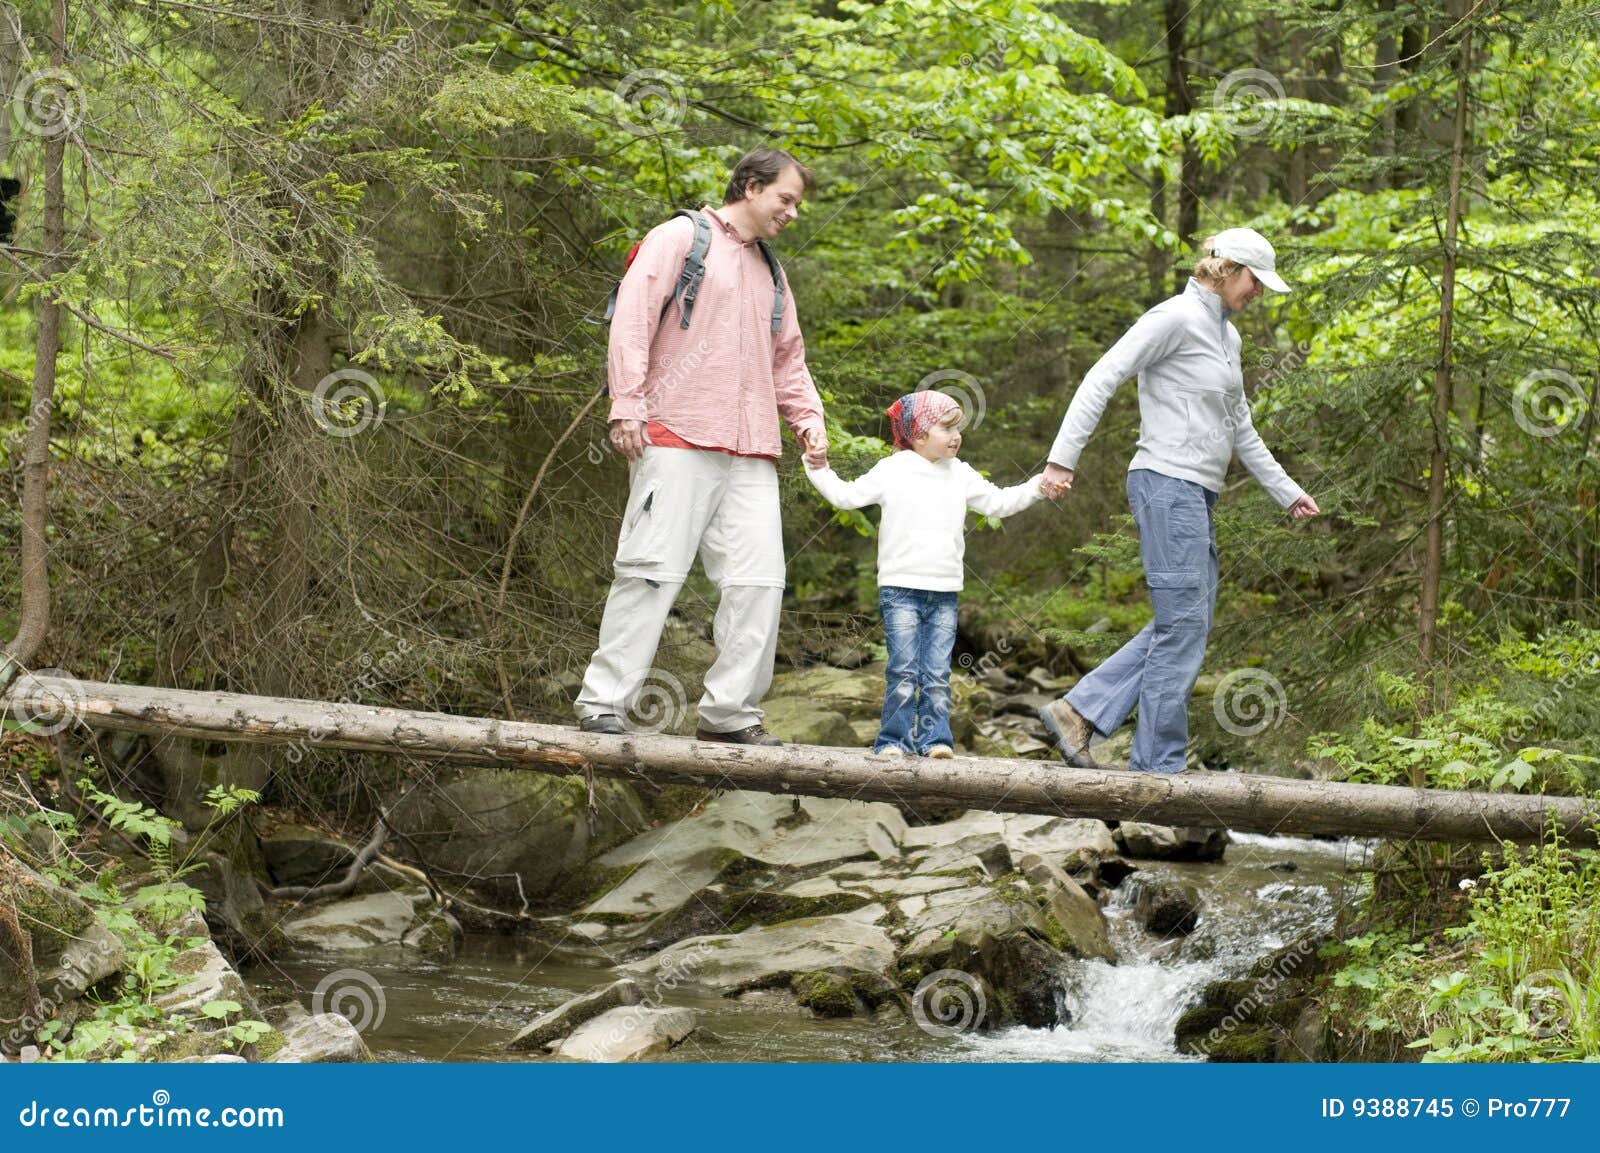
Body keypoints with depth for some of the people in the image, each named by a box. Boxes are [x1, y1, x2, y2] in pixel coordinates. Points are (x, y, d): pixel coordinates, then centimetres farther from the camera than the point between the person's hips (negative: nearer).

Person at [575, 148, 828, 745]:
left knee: (759, 581, -1)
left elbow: (788, 361, 31)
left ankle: (730, 711, 5)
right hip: (676, 440, -7)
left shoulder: (772, 272, 26)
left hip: (750, 455, 7)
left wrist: (809, 418, 13)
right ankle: (602, 703, -4)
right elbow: (632, 319, -6)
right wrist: (626, 405, -16)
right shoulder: (680, 237, 3)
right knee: (653, 569, -10)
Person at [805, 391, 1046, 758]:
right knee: (904, 670, -7)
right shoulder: (892, 470, 0)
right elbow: (847, 495, 2)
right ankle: (893, 739, 1)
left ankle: (934, 737, 7)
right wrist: (820, 470, -8)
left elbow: (999, 502, 17)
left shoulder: (961, 475, 12)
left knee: (938, 673, 2)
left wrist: (1038, 487, 8)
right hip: (900, 590, -4)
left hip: (944, 593, 4)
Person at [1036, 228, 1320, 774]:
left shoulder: (1226, 334, 19)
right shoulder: (1176, 318, -9)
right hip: (1168, 485, -10)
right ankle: (1158, 768, -1)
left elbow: (1240, 428, 28)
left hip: (1197, 495, 10)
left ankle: (1079, 710, 8)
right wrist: (1062, 459, -21)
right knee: (1182, 626, -7)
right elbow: (1100, 380, -15)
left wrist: (1286, 491, 30)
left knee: (1188, 625, 8)